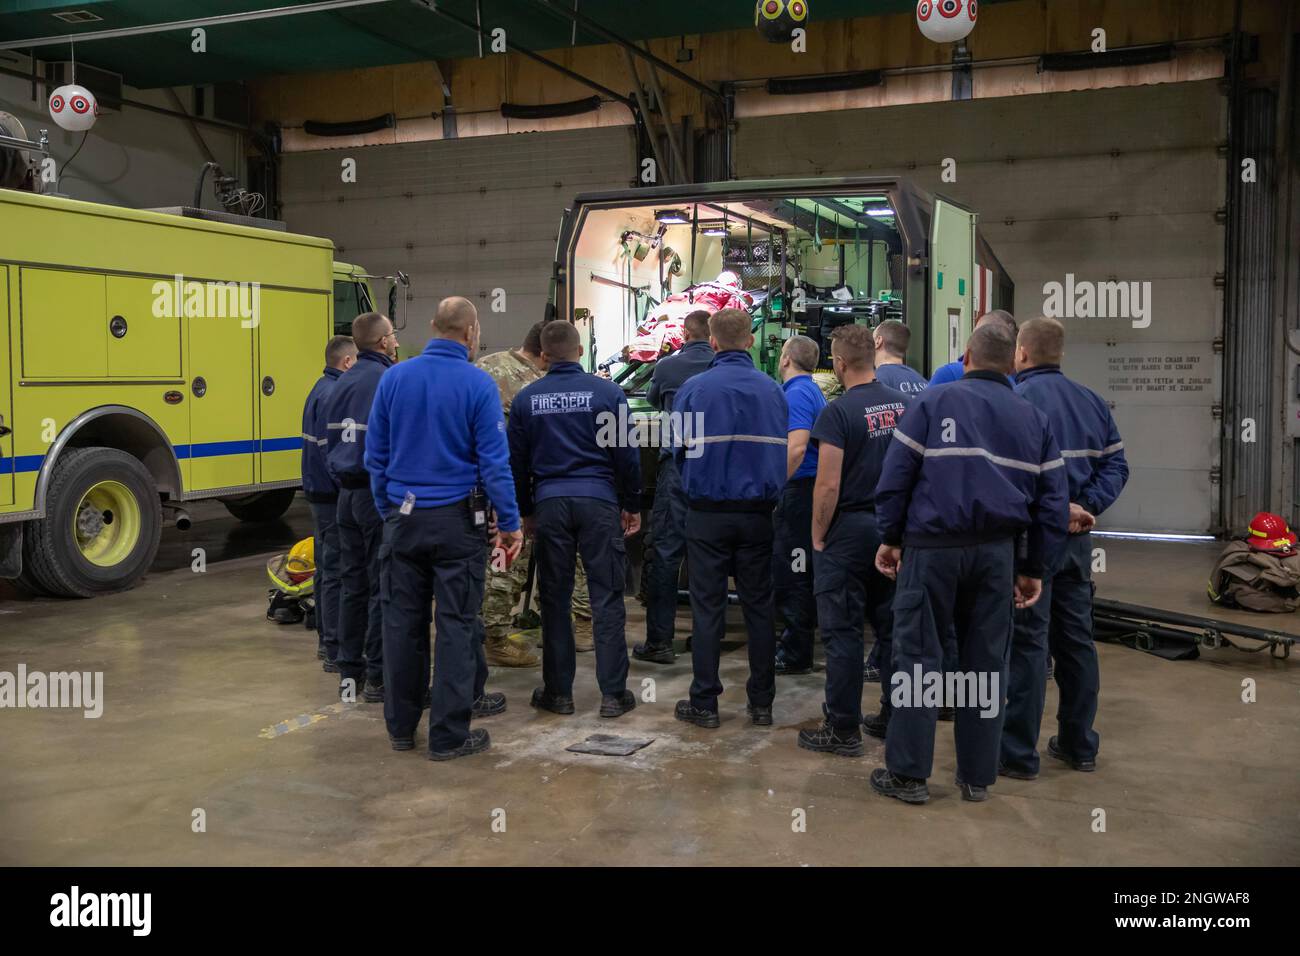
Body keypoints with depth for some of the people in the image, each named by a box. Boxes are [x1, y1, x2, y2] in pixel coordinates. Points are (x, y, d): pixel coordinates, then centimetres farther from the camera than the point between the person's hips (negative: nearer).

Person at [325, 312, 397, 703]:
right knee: (382, 586, -2)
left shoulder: (342, 383, 12)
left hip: (346, 492, 8)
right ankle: (378, 677, 2)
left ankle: (349, 671, 18)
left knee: (352, 583, 12)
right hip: (378, 493, -8)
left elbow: (331, 440, 17)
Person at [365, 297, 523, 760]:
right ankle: (449, 734, 7)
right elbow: (494, 462, -10)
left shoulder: (393, 378, 3)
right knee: (456, 623, 3)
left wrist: (389, 512, 16)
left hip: (403, 517, 4)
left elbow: (375, 456, 6)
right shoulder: (478, 384, -9)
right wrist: (510, 523, -3)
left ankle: (401, 726, 22)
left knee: (402, 621, 12)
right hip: (457, 518, -4)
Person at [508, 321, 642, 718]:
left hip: (549, 503, 2)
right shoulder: (607, 392, -2)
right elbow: (627, 453, 0)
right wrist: (632, 505, 10)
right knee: (607, 598, 2)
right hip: (599, 501, -2)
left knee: (555, 599, 9)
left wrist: (525, 512, 19)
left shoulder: (525, 398, 5)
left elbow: (516, 461, 9)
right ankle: (613, 693, 4)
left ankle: (558, 692, 14)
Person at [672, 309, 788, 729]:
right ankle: (761, 703, 16)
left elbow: (678, 450, -2)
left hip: (708, 513, -2)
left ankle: (704, 703, 9)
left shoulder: (694, 389, -6)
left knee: (708, 608, 5)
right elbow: (782, 451, 5)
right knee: (759, 606, 10)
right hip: (758, 513, 2)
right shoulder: (773, 390, 1)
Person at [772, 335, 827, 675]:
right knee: (801, 571, 17)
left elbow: (797, 447, -26)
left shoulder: (796, 393, -15)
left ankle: (796, 655, 1)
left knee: (791, 573, -5)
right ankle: (795, 638, 27)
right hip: (808, 488, 10)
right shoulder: (813, 392, 17)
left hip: (798, 490, -10)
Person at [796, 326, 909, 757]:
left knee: (842, 631, 1)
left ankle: (844, 730, 6)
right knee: (892, 624, 15)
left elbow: (828, 486, -18)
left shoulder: (838, 412, -16)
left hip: (850, 528, -6)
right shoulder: (903, 403, 4)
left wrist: (818, 537, -7)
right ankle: (896, 716, 24)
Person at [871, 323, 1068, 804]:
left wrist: (890, 538, 4)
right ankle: (977, 776, 18)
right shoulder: (1034, 418, 12)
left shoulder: (934, 401, -1)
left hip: (933, 547, -3)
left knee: (919, 655, 3)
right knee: (986, 660, 10)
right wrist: (1034, 568, 15)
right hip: (998, 551, 4)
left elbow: (896, 475, -6)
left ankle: (908, 773, 6)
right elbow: (1052, 500, 10)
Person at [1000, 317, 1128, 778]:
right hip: (1076, 537, 7)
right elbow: (1115, 465, 5)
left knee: (1027, 642, -1)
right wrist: (1084, 508, -5)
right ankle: (1079, 744, 26)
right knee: (1076, 638, 15)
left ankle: (1019, 753, 5)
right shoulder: (1093, 402, 10)